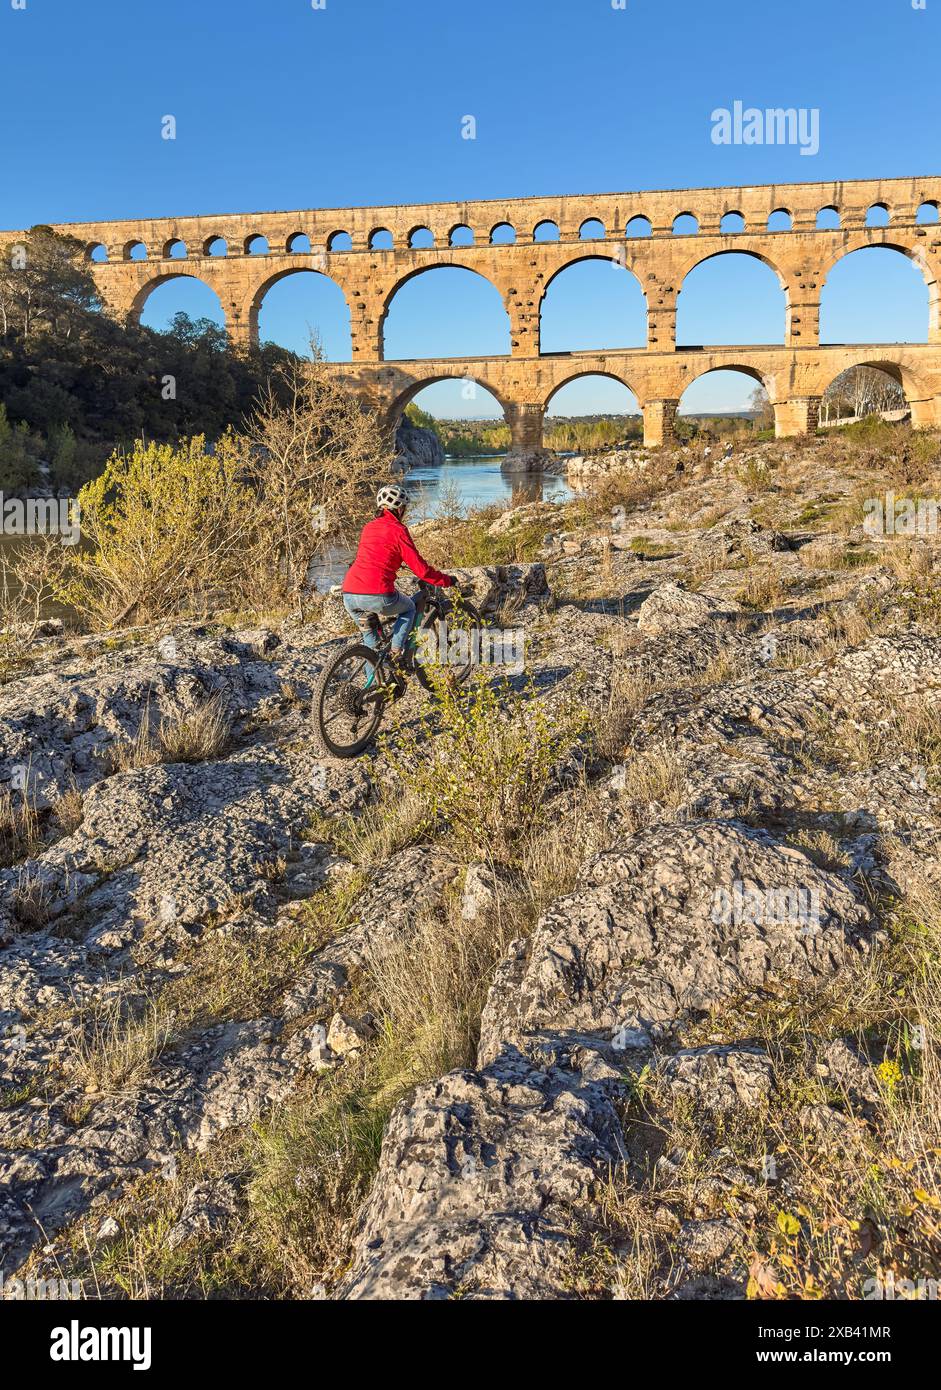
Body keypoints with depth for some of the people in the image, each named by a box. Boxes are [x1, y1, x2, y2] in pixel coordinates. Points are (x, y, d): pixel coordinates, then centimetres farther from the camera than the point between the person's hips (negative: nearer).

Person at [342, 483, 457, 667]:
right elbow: (420, 568, -1)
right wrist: (447, 580, 12)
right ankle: (396, 650, 9)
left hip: (349, 596, 5)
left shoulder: (368, 527, 19)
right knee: (409, 608, 26)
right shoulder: (398, 530, 1)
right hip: (378, 597, -5)